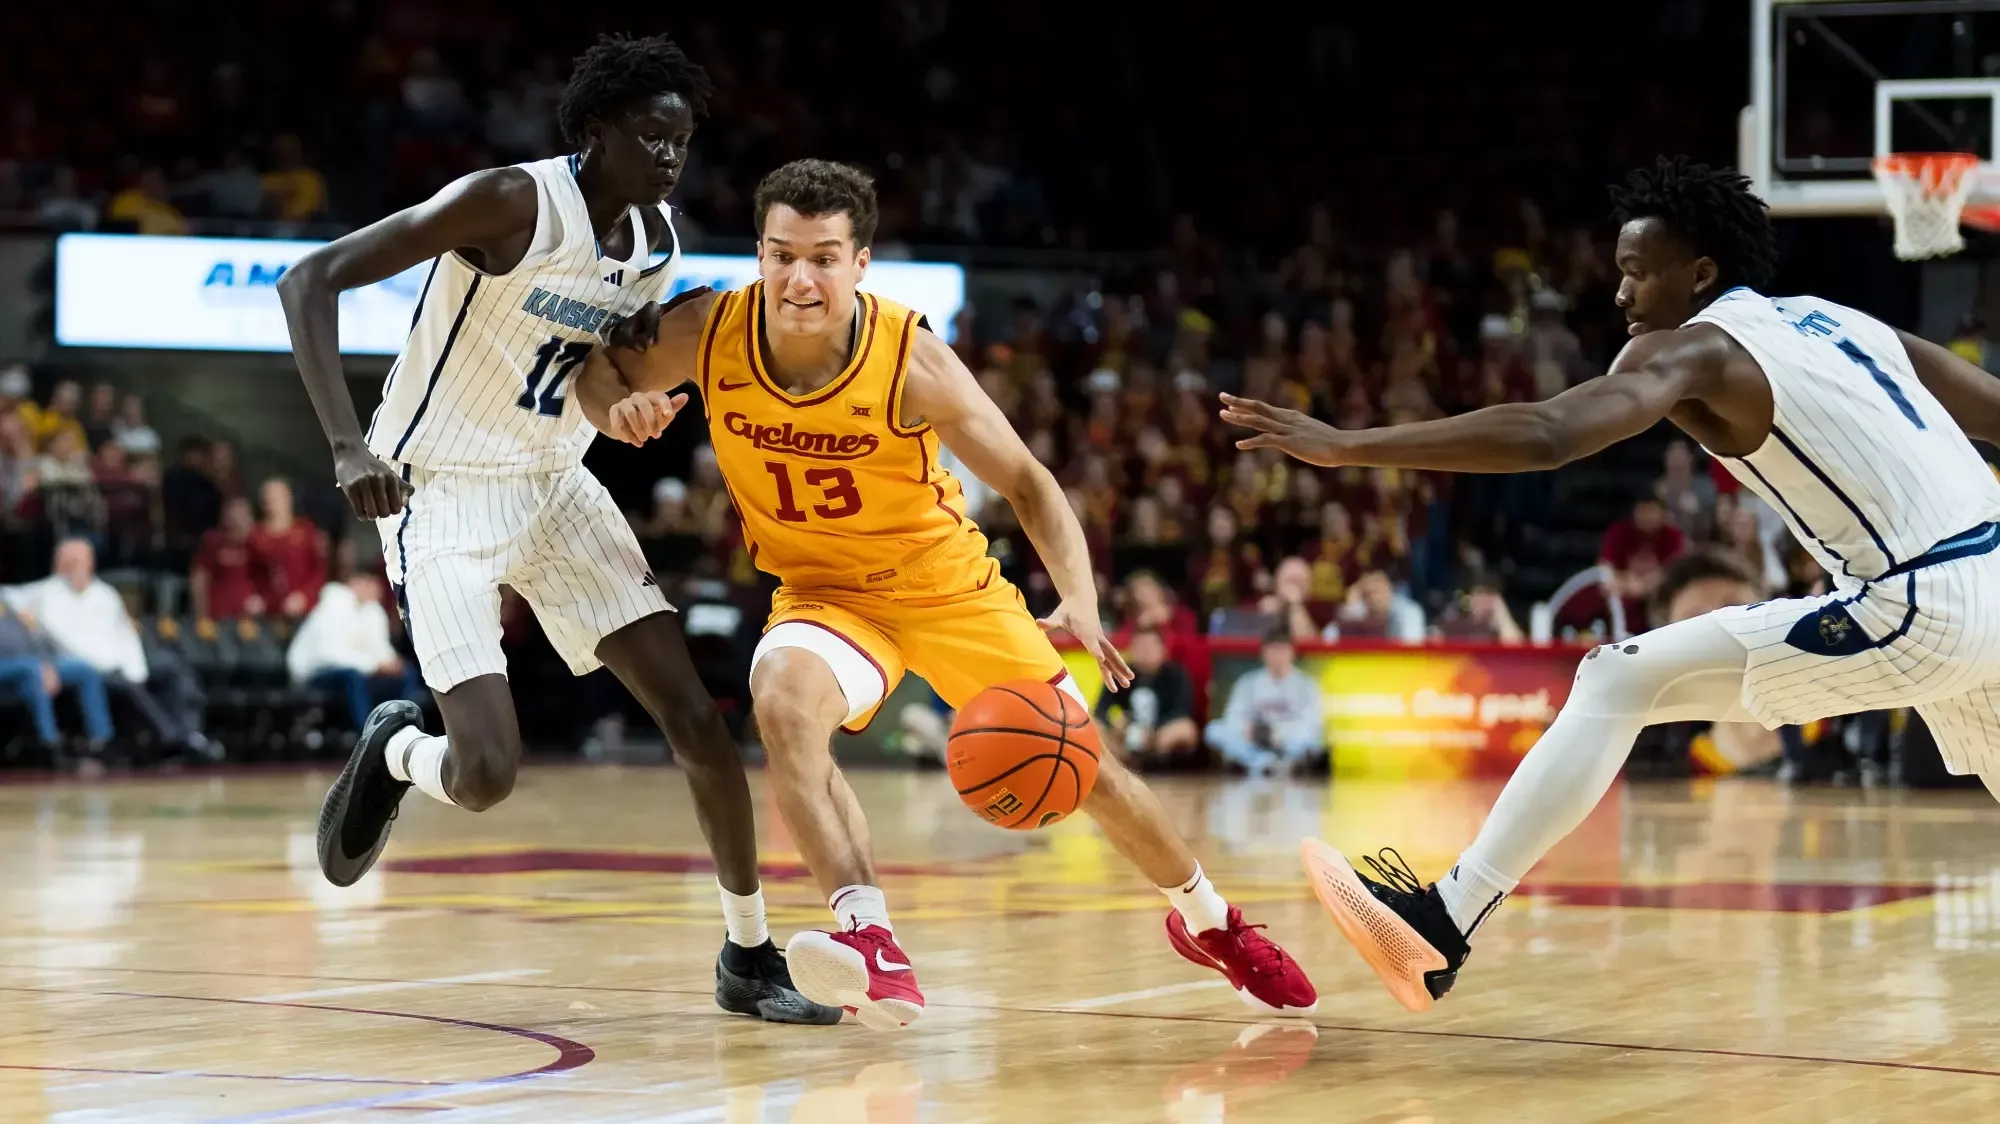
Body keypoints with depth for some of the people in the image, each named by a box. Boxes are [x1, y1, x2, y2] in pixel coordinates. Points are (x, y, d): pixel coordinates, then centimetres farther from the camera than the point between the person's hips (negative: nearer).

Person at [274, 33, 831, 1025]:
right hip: (444, 495, -6)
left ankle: (750, 959, 12)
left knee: (698, 718, -2)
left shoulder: (659, 245, 1)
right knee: (486, 774, -18)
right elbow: (309, 280, -24)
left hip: (557, 487, 7)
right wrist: (347, 446, -33)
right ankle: (392, 750, 19)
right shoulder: (511, 203, -21)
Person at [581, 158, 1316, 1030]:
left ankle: (1209, 923, 36)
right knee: (784, 699, -34)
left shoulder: (911, 361, -27)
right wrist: (622, 408, -26)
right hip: (823, 591, 1)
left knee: (1085, 769, 7)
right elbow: (599, 370, -1)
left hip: (948, 585, -1)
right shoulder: (709, 332, -20)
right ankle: (873, 946, -38)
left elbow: (1025, 481, -18)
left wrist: (1080, 603, -33)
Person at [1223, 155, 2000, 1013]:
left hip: (1922, 607, -8)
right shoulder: (1840, 322, 21)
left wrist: (1346, 446, -19)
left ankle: (1443, 924, -11)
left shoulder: (1692, 349, -3)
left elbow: (1544, 437, -19)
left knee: (1618, 683, -7)